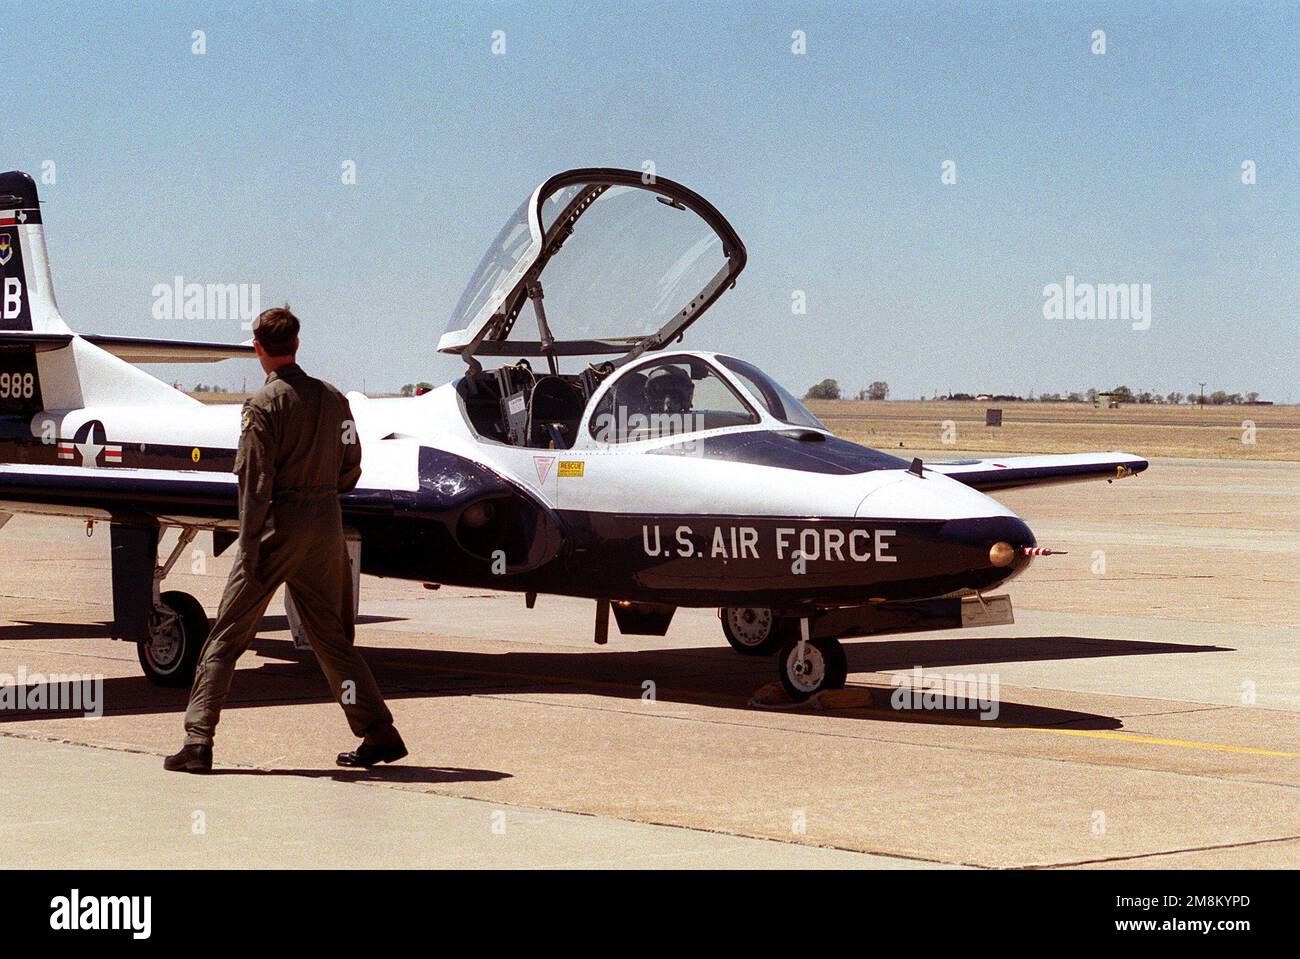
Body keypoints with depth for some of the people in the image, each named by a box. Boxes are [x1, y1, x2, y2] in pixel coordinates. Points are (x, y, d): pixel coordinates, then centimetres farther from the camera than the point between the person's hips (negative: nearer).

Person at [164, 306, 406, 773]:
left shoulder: (263, 405, -11)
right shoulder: (333, 398, 6)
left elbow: (256, 484, -15)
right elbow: (350, 468, 10)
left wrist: (249, 552, -14)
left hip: (280, 524, -5)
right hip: (327, 523, 5)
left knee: (226, 637, 2)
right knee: (332, 637, 15)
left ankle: (198, 742, -2)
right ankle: (379, 735, 12)